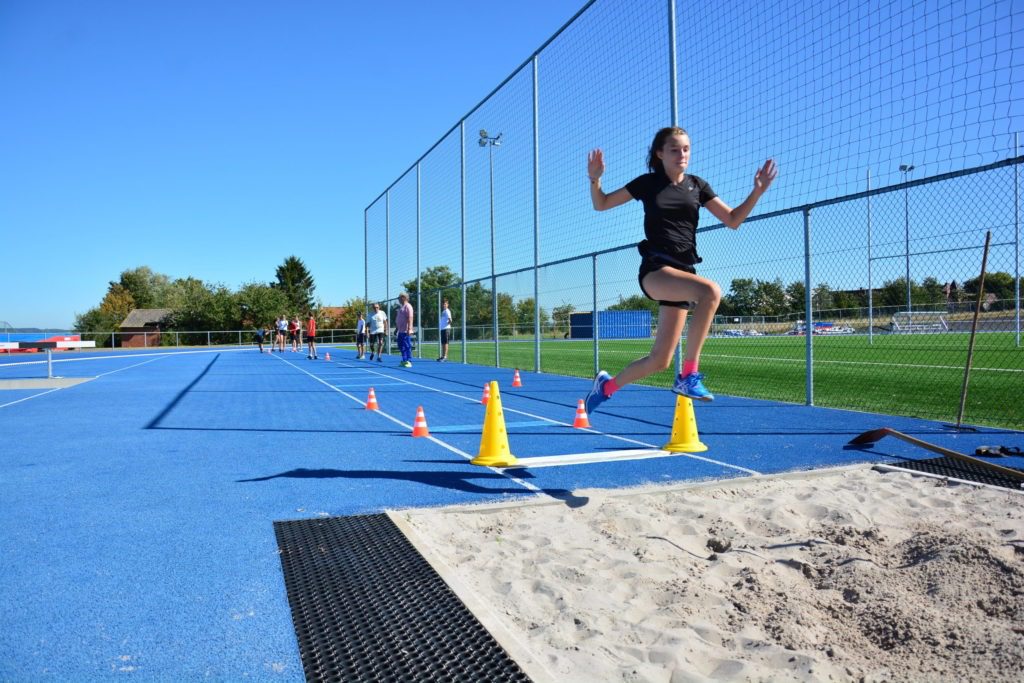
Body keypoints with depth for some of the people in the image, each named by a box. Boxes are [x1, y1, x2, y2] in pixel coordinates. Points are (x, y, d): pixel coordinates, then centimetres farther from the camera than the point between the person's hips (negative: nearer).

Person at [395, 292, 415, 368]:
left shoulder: (408, 306, -9)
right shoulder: (401, 307, 20)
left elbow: (410, 318, -18)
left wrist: (409, 329, -25)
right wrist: (396, 329, 24)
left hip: (406, 331, -10)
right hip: (400, 331, 10)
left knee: (407, 346, -8)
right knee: (401, 347, 11)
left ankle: (409, 361, -5)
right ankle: (404, 361, 18)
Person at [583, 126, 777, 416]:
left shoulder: (697, 185, 13)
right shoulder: (647, 183, 6)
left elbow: (733, 220, 10)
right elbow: (601, 204, 12)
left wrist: (758, 191, -3)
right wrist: (595, 179, -7)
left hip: (683, 272, 4)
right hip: (655, 270, -4)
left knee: (659, 361, 3)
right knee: (710, 291, -36)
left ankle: (607, 385, 29)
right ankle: (689, 376, -29)